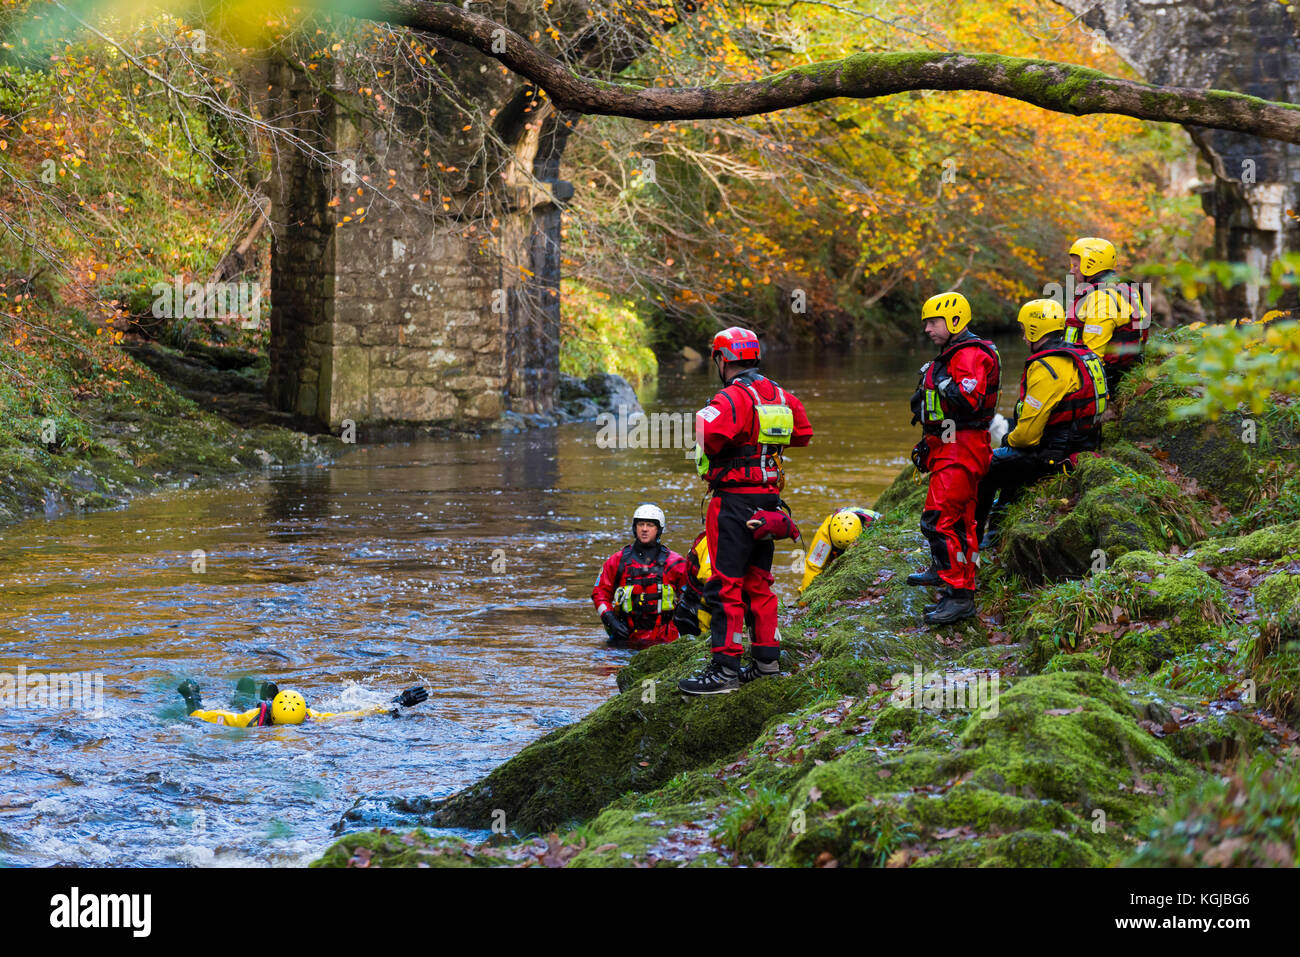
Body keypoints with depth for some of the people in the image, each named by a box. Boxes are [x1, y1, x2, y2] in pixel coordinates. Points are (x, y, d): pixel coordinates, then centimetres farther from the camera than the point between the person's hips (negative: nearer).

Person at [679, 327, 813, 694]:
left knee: (725, 586, -6)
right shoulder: (781, 395, 9)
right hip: (769, 498, 8)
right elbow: (803, 433, 22)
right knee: (758, 582, 18)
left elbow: (711, 434, -32)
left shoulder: (732, 397, -16)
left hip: (734, 499, -8)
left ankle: (725, 669, -8)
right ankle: (767, 660, 21)